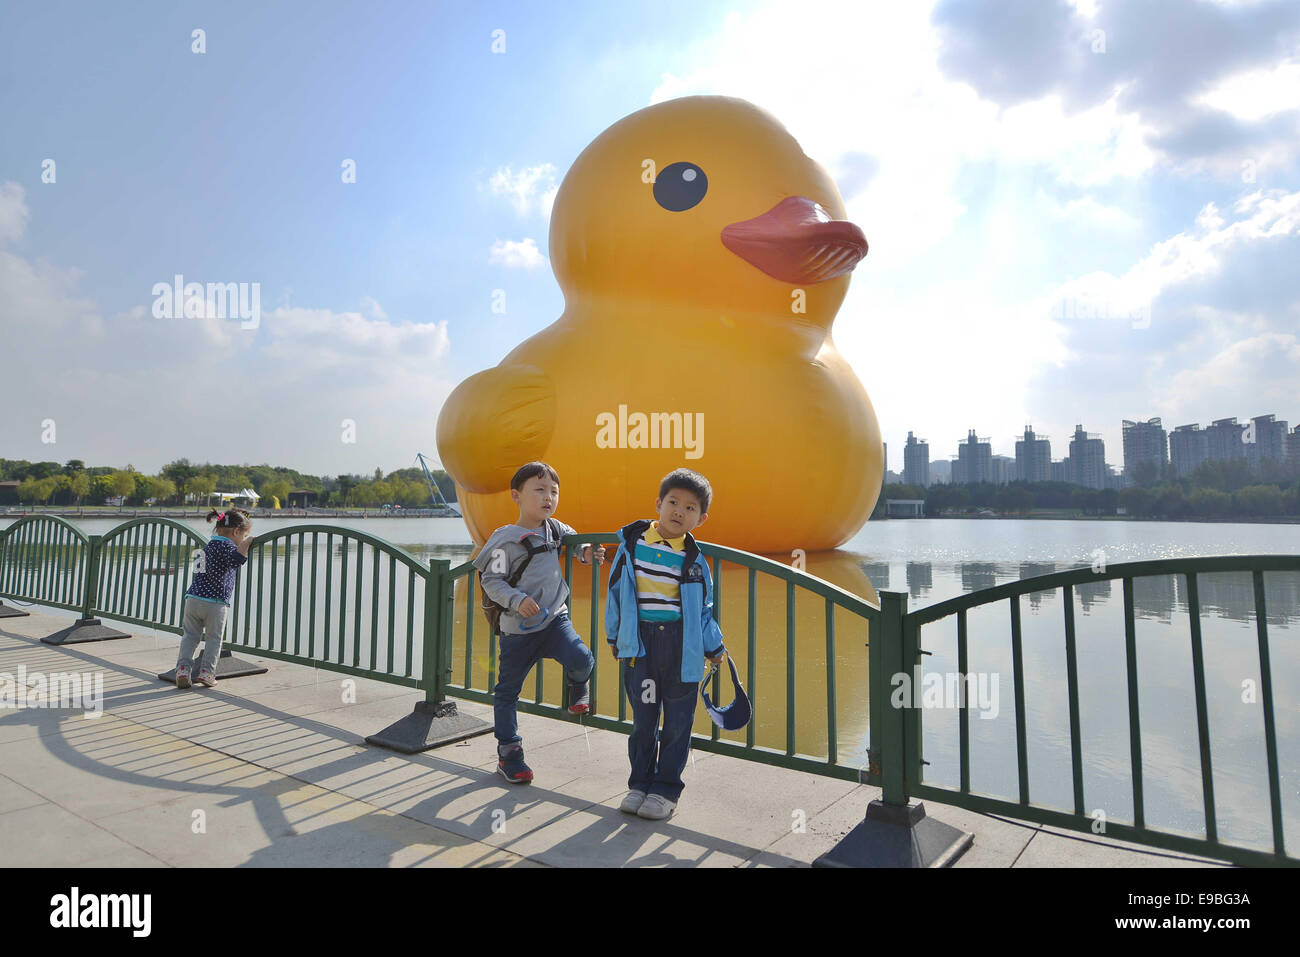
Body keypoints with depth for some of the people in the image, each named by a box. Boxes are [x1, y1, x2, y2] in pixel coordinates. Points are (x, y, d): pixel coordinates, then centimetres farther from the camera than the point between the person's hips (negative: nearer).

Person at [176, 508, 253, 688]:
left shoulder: (211, 543, 21)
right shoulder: (224, 545, -8)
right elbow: (237, 559, -29)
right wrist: (247, 542, -15)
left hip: (193, 598, 7)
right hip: (215, 602, -7)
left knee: (190, 635, 14)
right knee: (214, 638, 5)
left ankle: (182, 668, 5)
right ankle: (206, 672, 4)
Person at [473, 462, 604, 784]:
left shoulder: (554, 528, 5)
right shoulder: (506, 540, -14)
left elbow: (571, 536, 28)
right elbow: (491, 580, -13)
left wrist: (586, 553, 10)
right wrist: (517, 600, -28)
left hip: (555, 618, 3)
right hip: (518, 628, -3)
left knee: (580, 659, -22)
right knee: (507, 690, 7)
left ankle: (579, 684, 14)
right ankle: (509, 752, 25)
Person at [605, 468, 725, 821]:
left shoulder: (694, 560, 0)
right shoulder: (632, 543, 0)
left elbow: (703, 607, 9)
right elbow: (617, 589, 8)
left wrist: (714, 647, 9)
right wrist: (614, 635, 13)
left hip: (682, 644, 0)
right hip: (640, 642, 0)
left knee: (677, 721, 7)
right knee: (643, 718, 11)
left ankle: (665, 788, 23)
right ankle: (640, 782, 28)